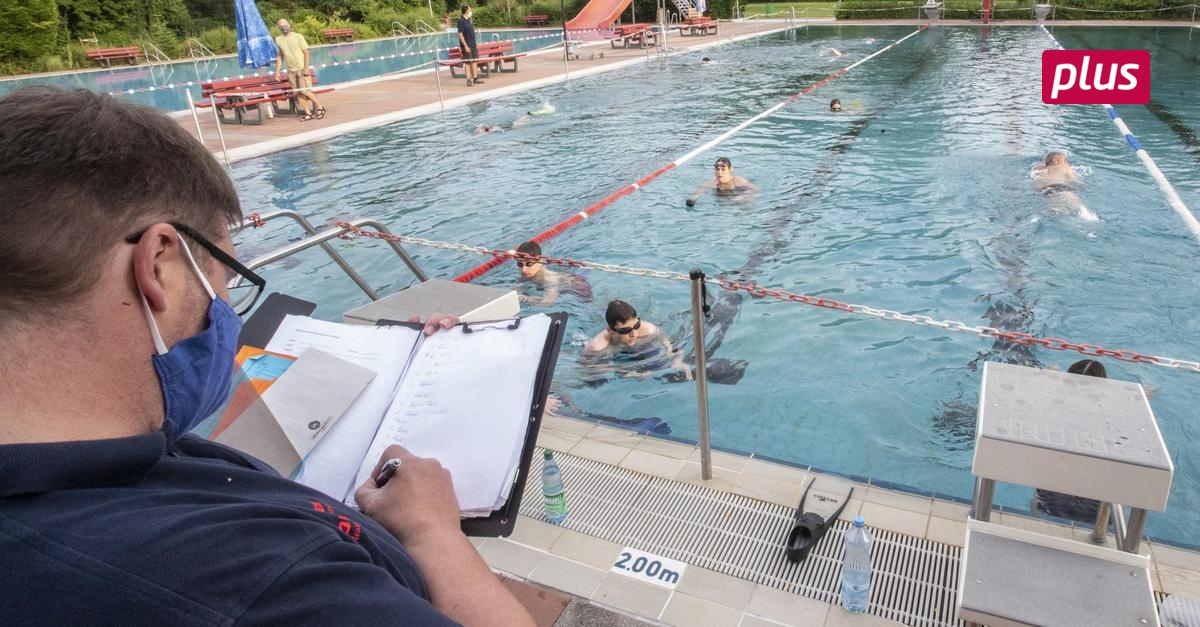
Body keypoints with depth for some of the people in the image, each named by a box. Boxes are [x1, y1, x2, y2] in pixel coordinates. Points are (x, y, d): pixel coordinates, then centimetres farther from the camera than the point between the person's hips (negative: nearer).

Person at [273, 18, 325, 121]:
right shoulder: (278, 40, 7)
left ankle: (320, 108, 7)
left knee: (304, 91, -10)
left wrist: (306, 67, -13)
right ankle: (308, 113, 9)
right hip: (291, 71, 4)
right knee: (297, 93, 2)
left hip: (302, 69, -4)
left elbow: (306, 52, -5)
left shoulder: (298, 36, -4)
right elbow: (280, 57, 12)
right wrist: (277, 71, 7)